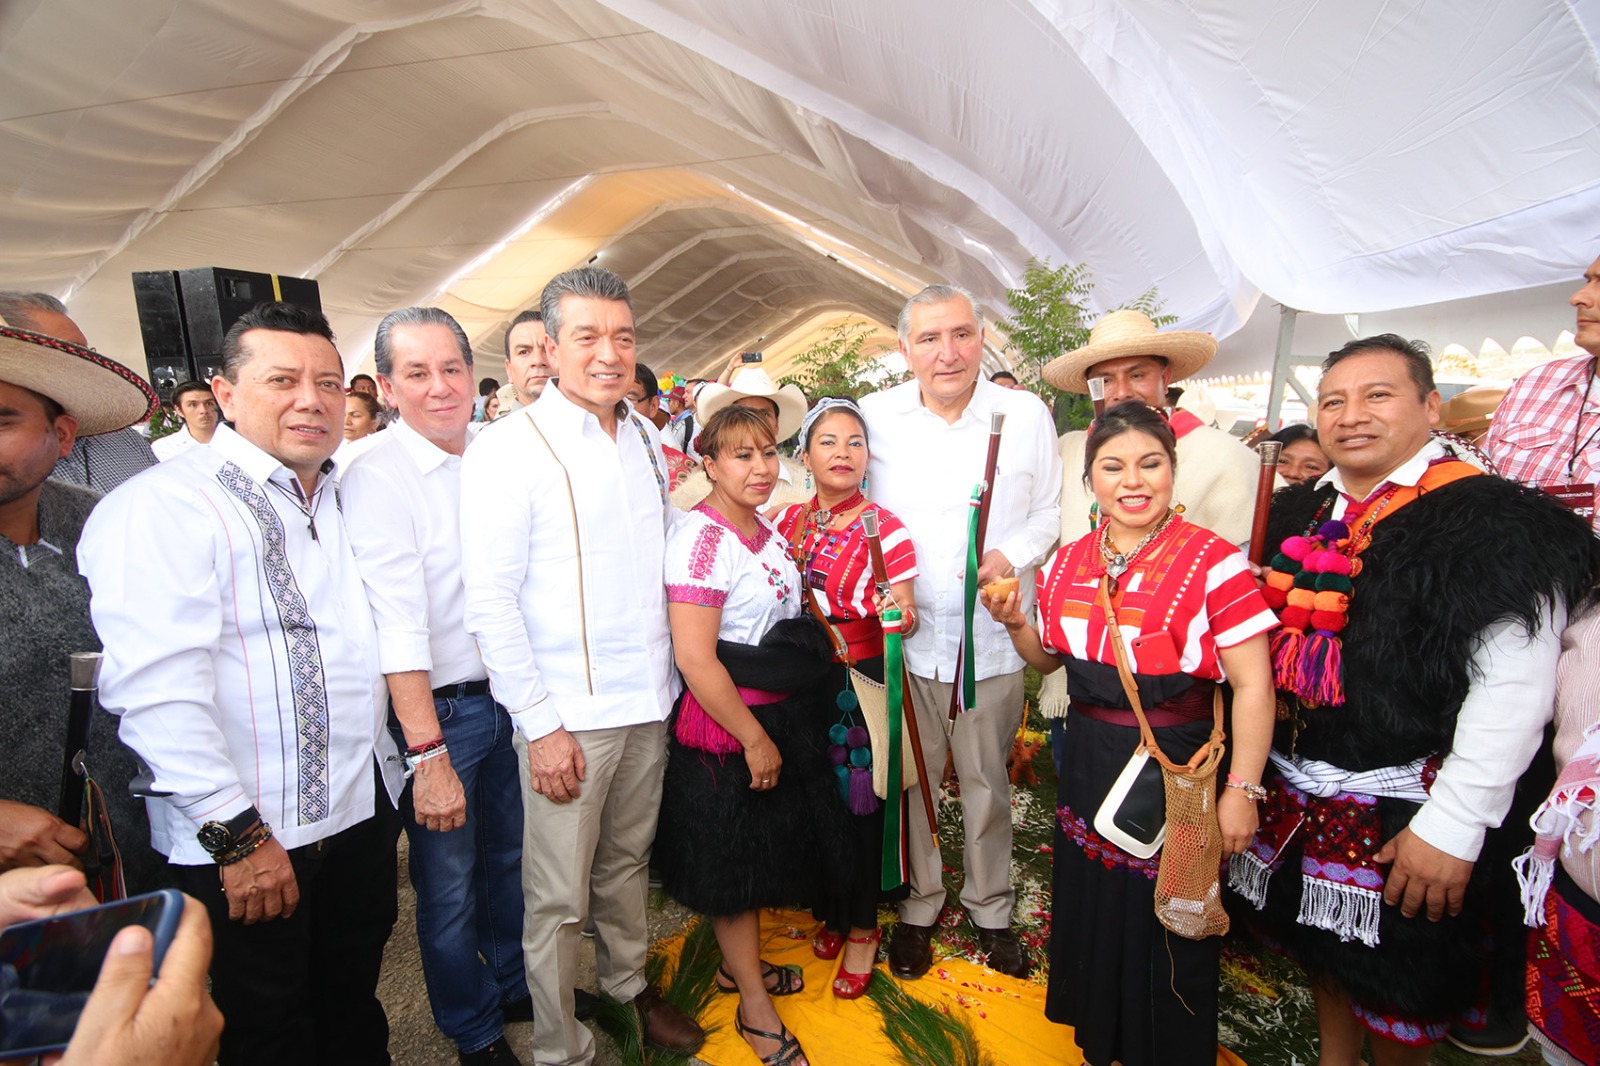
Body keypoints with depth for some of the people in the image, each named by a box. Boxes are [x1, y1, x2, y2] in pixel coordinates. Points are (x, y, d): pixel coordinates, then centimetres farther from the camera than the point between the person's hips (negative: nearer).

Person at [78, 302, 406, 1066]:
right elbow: (154, 684, -22)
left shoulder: (344, 501, 9)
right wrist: (235, 831, -21)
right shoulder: (164, 505, -15)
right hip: (246, 841, -6)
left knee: (354, 1004, 22)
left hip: (363, 811, 6)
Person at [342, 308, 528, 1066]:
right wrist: (428, 753, -23)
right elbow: (397, 621, -21)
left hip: (508, 695, 5)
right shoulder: (375, 477, -15)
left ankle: (517, 986, 46)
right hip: (435, 710, -5)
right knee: (449, 884, 12)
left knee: (510, 859, 21)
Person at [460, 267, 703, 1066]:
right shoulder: (509, 449, -11)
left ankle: (628, 982, 44)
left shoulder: (646, 440, 8)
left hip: (650, 699, 6)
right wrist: (540, 725, -14)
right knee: (557, 896, 6)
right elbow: (490, 603, -13)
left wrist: (672, 670, 12)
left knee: (627, 861, 21)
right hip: (567, 711, -5)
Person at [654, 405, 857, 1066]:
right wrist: (755, 739, -19)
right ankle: (755, 1008, 30)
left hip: (783, 715, 9)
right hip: (727, 726, -8)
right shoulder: (701, 537, -22)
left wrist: (780, 729, 17)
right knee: (735, 860, 9)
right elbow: (694, 658, -25)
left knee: (763, 852, 22)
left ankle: (738, 965, 46)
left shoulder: (765, 529, 6)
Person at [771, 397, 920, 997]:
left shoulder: (885, 529, -11)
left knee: (861, 804, 8)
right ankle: (828, 911, 41)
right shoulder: (787, 520, 2)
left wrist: (899, 615, -33)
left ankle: (862, 926, 33)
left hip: (864, 681, -4)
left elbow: (906, 616, -12)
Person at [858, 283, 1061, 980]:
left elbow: (1049, 512, 6)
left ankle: (991, 908, 39)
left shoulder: (1027, 414, -3)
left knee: (987, 782, 15)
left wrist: (1013, 554, -14)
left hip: (992, 638, 0)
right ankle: (918, 905, 37)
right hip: (904, 635, 0)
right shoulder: (876, 416, -3)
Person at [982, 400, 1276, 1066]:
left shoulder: (1212, 562, -15)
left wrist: (1241, 791, -16)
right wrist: (1014, 623, -6)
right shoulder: (1069, 563, 1)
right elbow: (1048, 660, 13)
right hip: (1087, 766, 5)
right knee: (1093, 912, 21)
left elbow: (1252, 685, -14)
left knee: (1166, 931, 12)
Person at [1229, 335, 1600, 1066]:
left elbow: (1513, 690, -19)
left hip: (1401, 815, -6)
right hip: (1294, 795, 6)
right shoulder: (1298, 514, 5)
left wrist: (1452, 826, -20)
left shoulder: (1491, 523, -14)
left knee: (1399, 987, 14)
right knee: (1324, 952, 24)